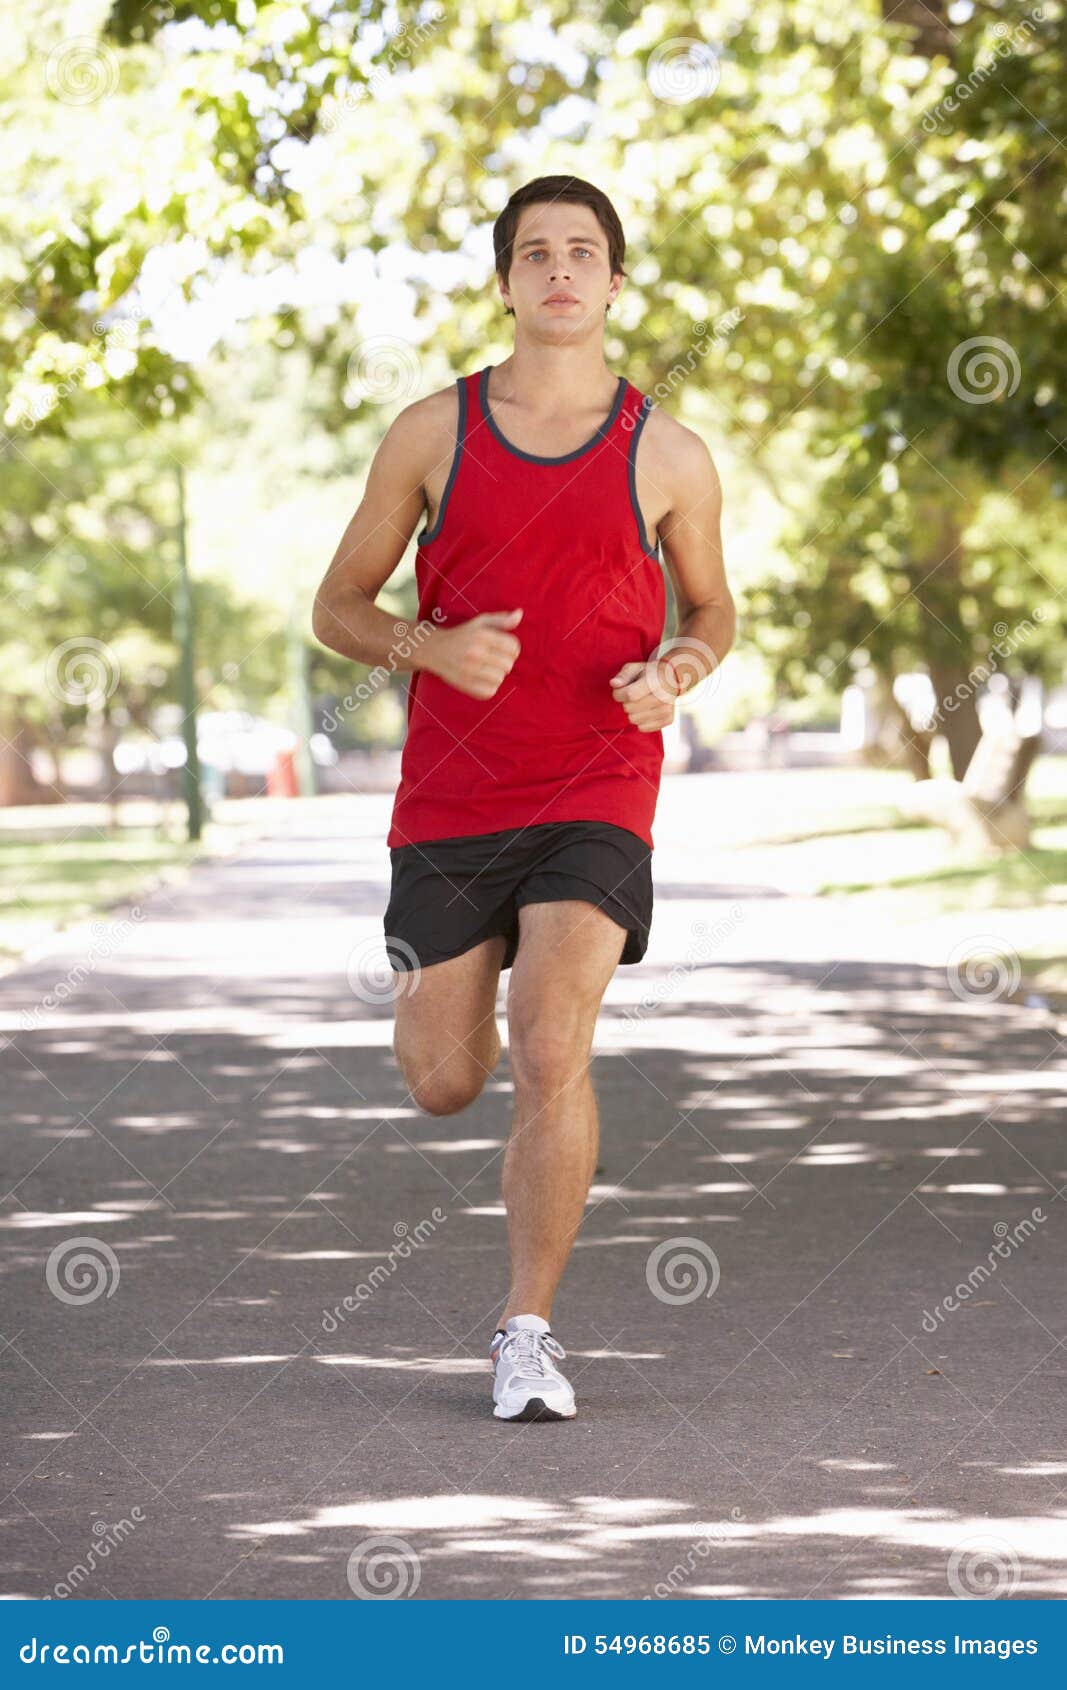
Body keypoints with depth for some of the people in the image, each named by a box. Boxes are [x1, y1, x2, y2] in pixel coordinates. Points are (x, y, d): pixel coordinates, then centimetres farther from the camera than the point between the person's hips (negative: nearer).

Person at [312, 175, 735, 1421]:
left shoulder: (669, 456, 3)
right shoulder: (432, 433, 2)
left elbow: (711, 610, 19)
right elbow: (337, 608, 7)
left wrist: (678, 671, -5)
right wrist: (431, 648, -15)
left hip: (597, 793, -1)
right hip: (452, 799, 1)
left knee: (551, 1055, -19)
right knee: (443, 1085, 7)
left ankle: (528, 1332, -7)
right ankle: (422, 972, 47)